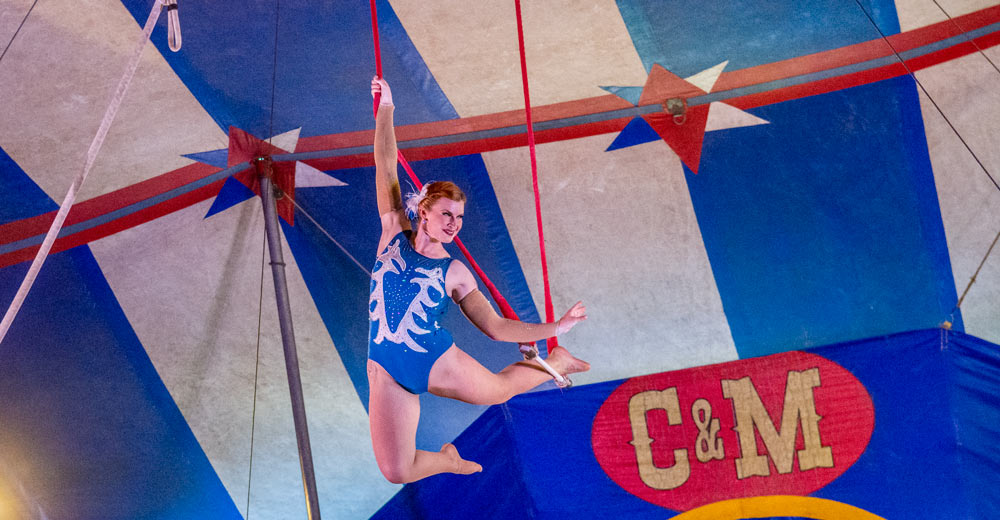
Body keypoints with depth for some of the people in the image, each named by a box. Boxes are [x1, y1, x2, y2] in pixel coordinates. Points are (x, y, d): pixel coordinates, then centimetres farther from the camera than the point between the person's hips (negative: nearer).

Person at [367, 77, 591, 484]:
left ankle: (555, 361, 51)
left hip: (437, 359, 0)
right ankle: (447, 459, 31)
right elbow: (385, 168, 0)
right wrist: (385, 109, -1)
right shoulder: (394, 234, 2)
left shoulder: (454, 272, 2)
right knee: (397, 473, -6)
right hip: (386, 370, 0)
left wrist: (555, 328, 1)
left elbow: (495, 327, 5)